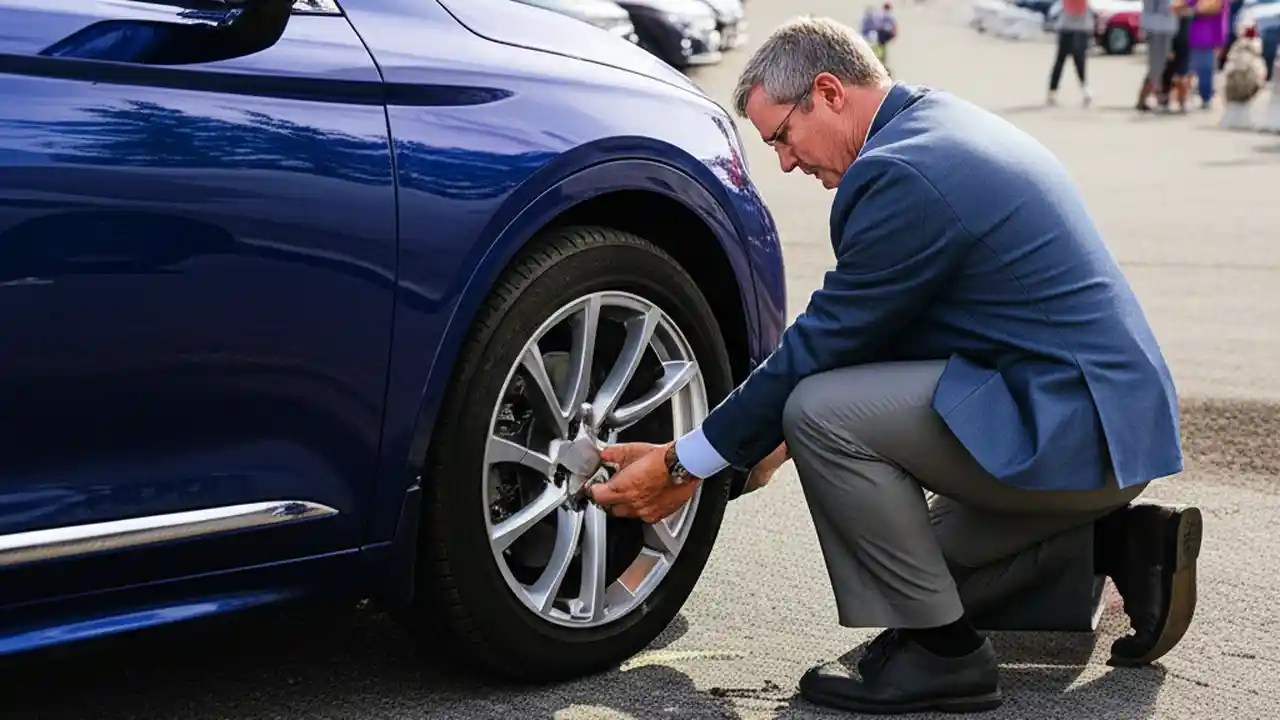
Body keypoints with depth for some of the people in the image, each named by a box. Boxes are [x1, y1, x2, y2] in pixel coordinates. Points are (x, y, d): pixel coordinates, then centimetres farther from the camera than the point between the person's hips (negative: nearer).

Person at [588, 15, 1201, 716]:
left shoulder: (902, 174, -19)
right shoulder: (944, 123, 13)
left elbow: (820, 344, -14)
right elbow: (866, 330, 20)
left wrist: (684, 464, -4)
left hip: (1074, 432, -11)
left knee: (821, 410, -19)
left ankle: (941, 652, -9)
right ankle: (1116, 539, 14)